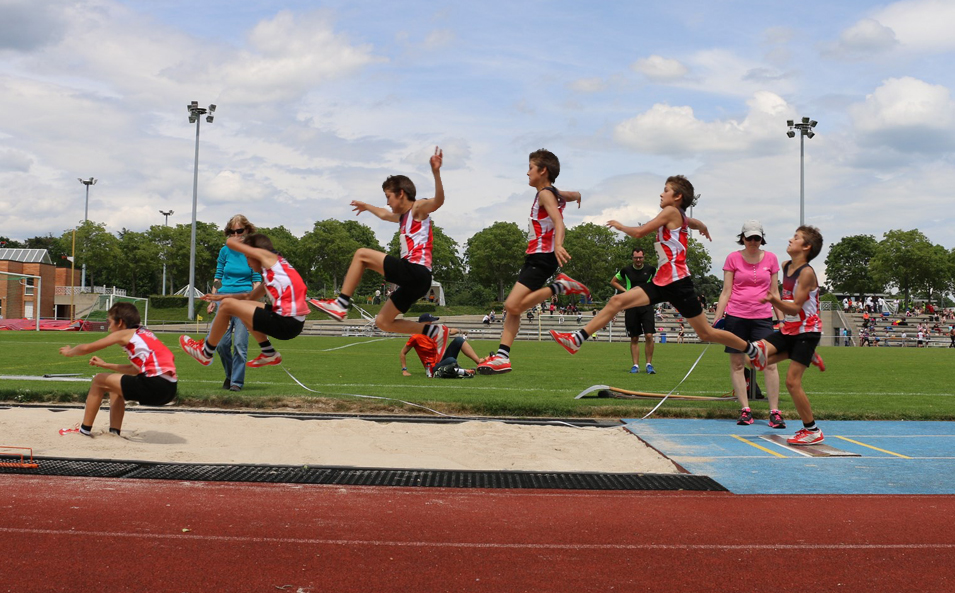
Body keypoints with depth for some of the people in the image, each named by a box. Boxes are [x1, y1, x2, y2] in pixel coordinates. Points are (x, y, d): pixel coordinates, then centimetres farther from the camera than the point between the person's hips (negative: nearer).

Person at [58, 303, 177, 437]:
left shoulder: (123, 334, 5)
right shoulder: (144, 334, 26)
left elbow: (87, 348, 10)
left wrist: (69, 352, 31)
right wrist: (106, 365, 39)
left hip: (154, 385, -8)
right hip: (170, 389, 8)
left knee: (99, 381, 12)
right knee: (116, 386, 31)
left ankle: (85, 429, 20)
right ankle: (114, 432, 29)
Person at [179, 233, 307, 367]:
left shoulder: (267, 255, 1)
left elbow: (230, 242, 7)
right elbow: (250, 297, 33)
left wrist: (238, 240, 29)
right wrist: (221, 297, 29)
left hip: (286, 323, -10)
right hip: (294, 322, 10)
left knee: (227, 305, 1)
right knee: (244, 304, 28)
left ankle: (205, 353, 18)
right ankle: (269, 354, 25)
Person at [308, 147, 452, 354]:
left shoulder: (418, 208, -1)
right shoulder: (403, 216, 25)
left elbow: (438, 201, -24)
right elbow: (385, 215, 49)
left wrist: (436, 172, -38)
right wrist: (367, 207, 65)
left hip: (416, 272, -10)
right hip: (412, 277, 10)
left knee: (362, 254, -10)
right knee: (383, 322, 14)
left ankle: (341, 305, -12)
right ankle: (434, 332, 10)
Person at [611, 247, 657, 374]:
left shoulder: (651, 270, 1)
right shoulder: (626, 270, 2)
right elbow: (613, 282, 16)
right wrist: (625, 290, 2)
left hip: (647, 306, -1)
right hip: (631, 306, 1)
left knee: (649, 335, -11)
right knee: (634, 338, 3)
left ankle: (649, 364, 1)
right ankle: (635, 365, 10)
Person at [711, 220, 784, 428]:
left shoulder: (770, 258, 8)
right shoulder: (733, 258, 4)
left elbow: (774, 291, 13)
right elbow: (726, 291, 5)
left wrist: (780, 318, 9)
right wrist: (717, 318, 0)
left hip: (763, 317, 1)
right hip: (736, 316, -1)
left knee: (770, 363, -8)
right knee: (737, 364, -1)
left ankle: (774, 412, -4)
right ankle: (745, 410, 6)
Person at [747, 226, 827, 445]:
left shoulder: (807, 272, -18)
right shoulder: (786, 266, 7)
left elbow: (795, 308, -23)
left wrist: (774, 300, -37)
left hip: (806, 332, -8)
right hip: (788, 330, 8)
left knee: (792, 382, -11)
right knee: (755, 353, -9)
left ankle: (812, 431, 3)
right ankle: (808, 356, 8)